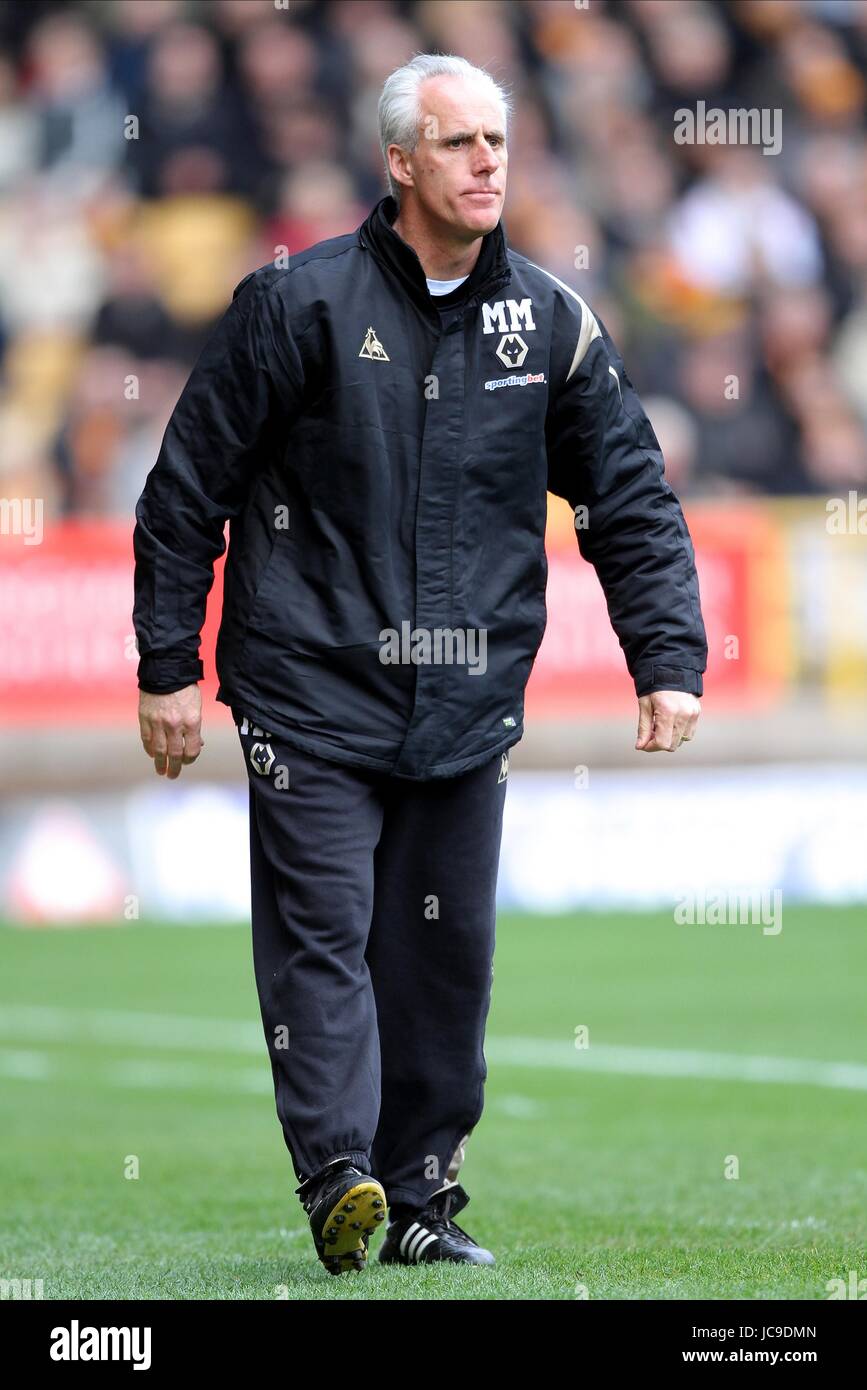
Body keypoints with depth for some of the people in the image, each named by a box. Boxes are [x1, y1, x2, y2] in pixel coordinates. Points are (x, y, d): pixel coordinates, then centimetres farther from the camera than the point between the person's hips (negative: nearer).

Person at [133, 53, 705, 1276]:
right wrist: (168, 667, 0)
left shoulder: (551, 323, 6)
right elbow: (187, 487, 1)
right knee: (323, 930, -12)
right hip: (312, 693, -4)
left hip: (469, 709, 4)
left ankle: (421, 1196, 14)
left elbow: (633, 498, 12)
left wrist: (668, 659, 1)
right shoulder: (300, 303, -4)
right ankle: (339, 1178, -20)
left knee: (449, 951, 5)